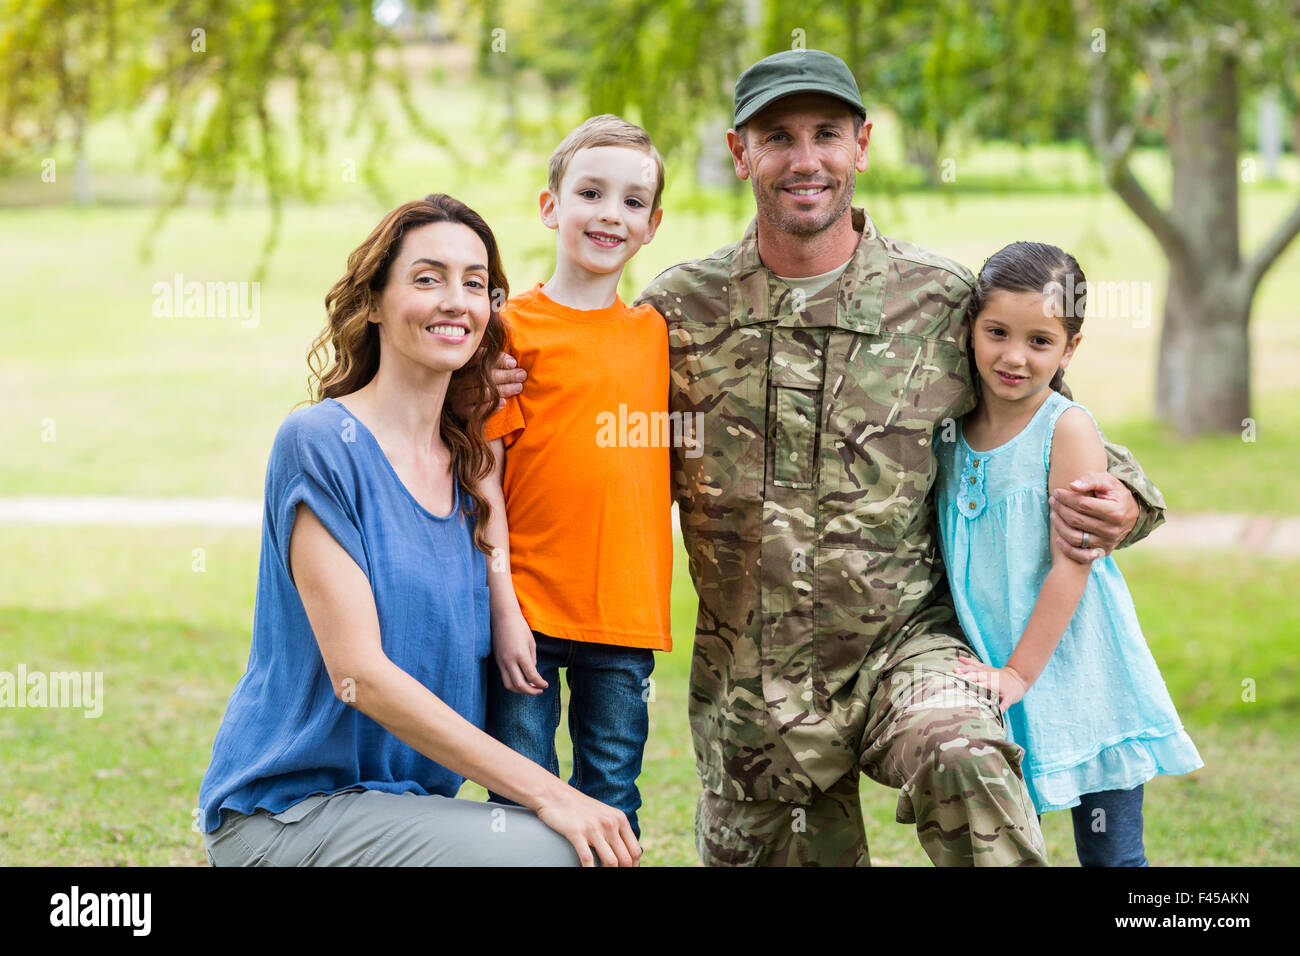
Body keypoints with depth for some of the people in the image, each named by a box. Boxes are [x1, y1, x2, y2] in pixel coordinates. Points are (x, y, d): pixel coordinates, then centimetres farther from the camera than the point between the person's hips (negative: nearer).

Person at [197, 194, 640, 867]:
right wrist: (546, 793, -20)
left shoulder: (470, 463, 10)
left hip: (412, 801, 7)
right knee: (544, 850, -26)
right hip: (288, 807, -6)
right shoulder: (320, 443, -11)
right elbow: (358, 671, -18)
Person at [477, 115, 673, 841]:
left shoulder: (656, 333, 10)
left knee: (612, 812, 10)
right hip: (529, 614, -4)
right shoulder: (514, 328, -4)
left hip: (626, 617, 4)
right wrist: (502, 609, -11)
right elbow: (481, 477, -6)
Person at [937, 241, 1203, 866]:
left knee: (1110, 855, 1)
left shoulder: (1068, 429, -11)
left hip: (1080, 680, -5)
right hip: (995, 680, 5)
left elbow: (1070, 564, -14)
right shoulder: (952, 430, 5)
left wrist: (1019, 673, -16)